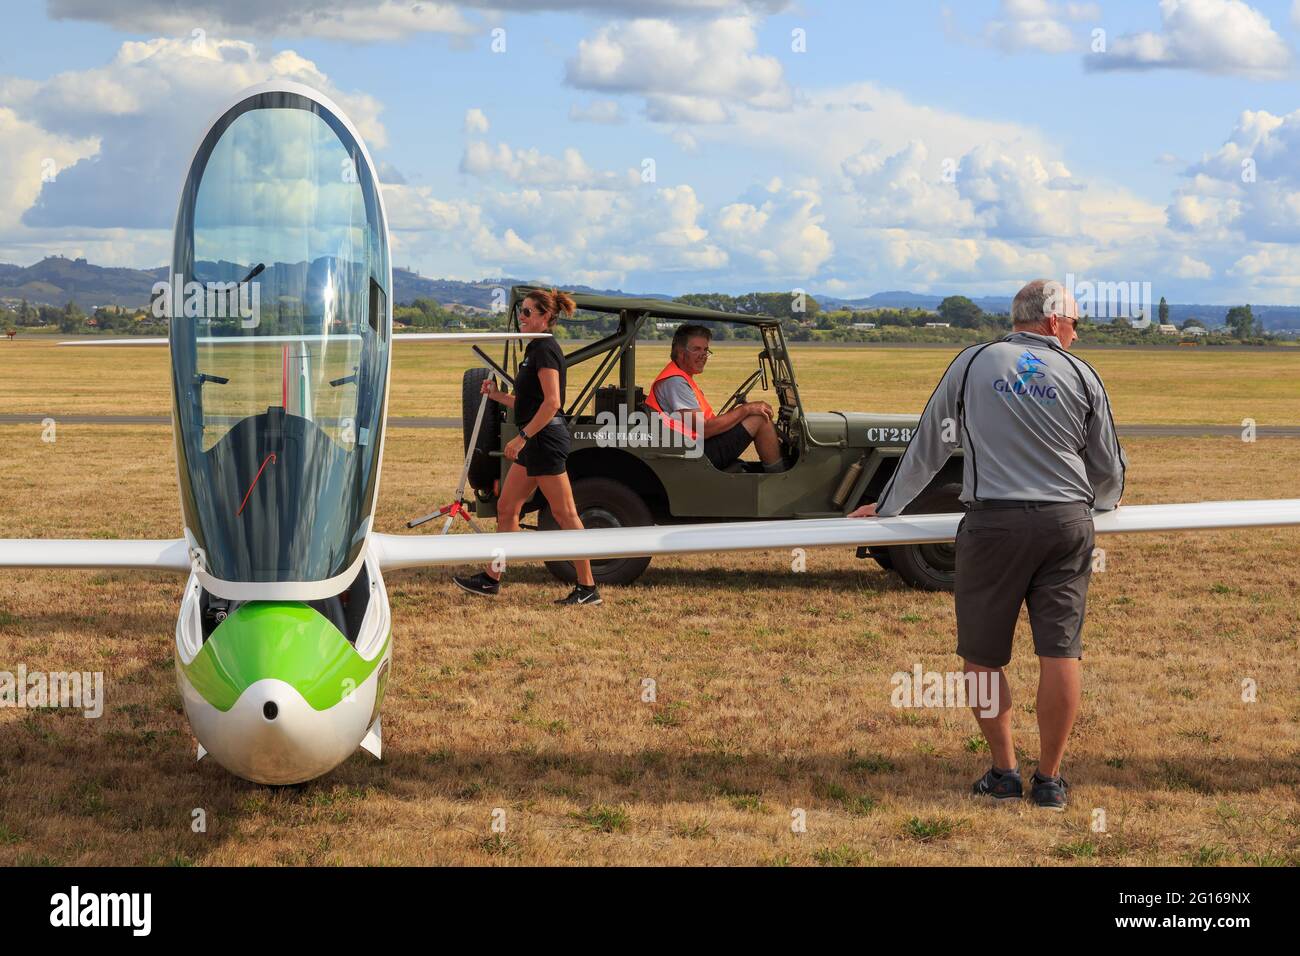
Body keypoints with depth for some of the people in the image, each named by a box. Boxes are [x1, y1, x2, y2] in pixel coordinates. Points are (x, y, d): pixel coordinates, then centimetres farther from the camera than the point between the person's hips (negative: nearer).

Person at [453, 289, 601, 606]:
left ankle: (588, 588, -3)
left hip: (545, 438, -11)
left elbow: (552, 402, -22)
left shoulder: (546, 349, -14)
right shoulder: (535, 349, 17)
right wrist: (496, 395, 15)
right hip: (534, 442, 11)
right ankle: (491, 579, 21)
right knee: (506, 507, 13)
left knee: (564, 514, -7)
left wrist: (522, 437, -23)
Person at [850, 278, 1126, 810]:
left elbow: (929, 445, 12)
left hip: (994, 521, -1)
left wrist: (888, 506, 24)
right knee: (1060, 651, 3)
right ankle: (1049, 780, 8)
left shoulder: (974, 363, 7)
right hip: (1067, 522, 1)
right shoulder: (1081, 376, 8)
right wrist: (1104, 502, 39)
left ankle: (1004, 773, 13)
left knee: (983, 656, 10)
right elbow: (1109, 468, 16)